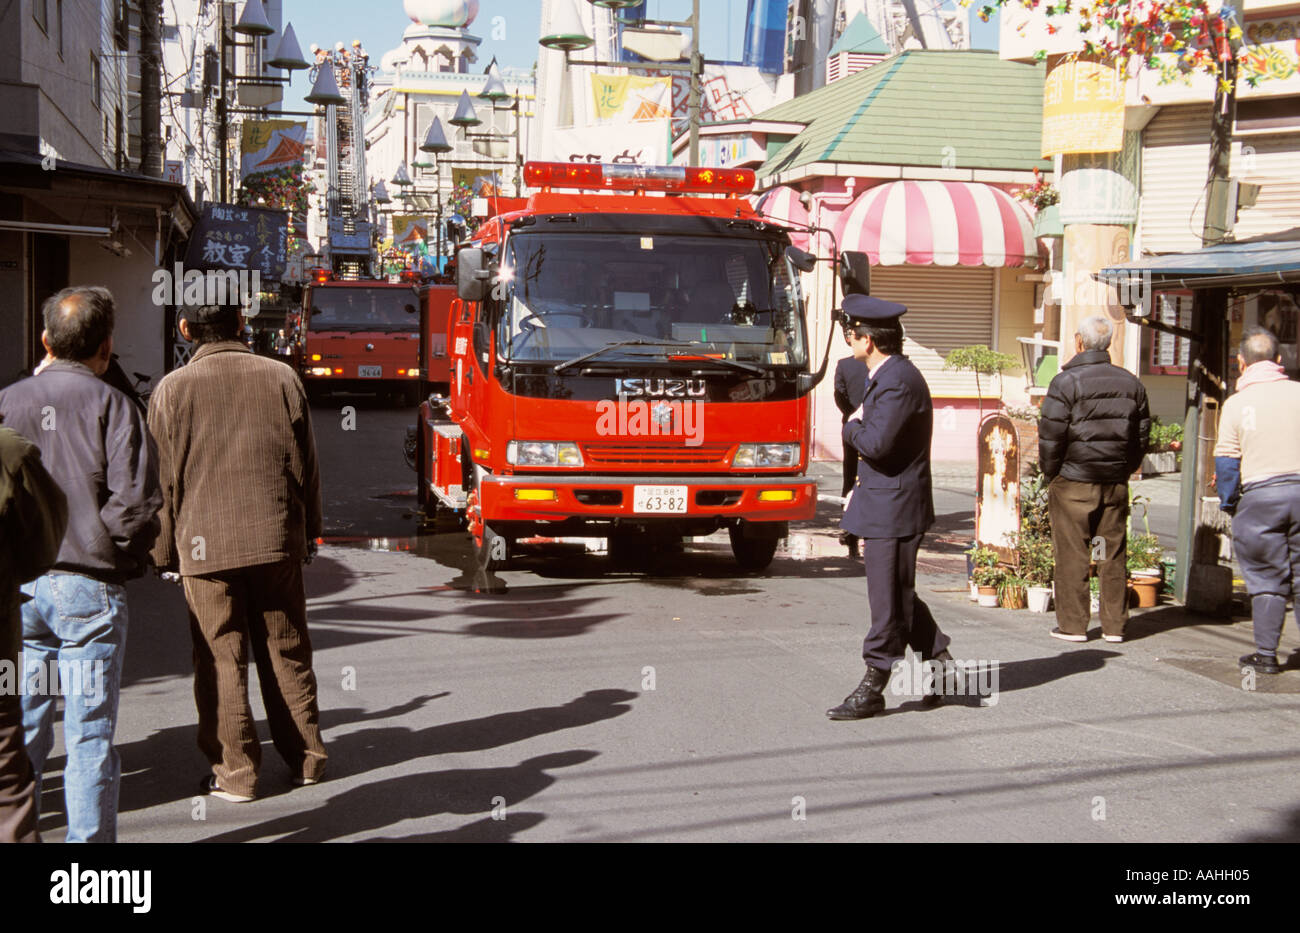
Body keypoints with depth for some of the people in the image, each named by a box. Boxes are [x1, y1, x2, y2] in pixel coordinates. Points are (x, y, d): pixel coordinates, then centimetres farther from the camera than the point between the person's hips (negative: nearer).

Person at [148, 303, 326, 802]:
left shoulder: (172, 389, -4)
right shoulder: (281, 378, 2)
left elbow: (164, 481, -2)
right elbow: (306, 465, 6)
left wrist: (165, 551, 7)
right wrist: (308, 532, 16)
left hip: (206, 545, -2)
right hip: (278, 539, 2)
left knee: (221, 658, 4)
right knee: (286, 650, 12)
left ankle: (234, 773, 8)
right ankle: (306, 757, 20)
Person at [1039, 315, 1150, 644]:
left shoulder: (1066, 382, -11)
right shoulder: (1131, 383, 8)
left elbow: (1051, 436, -11)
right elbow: (1142, 434, 12)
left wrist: (1050, 473, 3)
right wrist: (1124, 470, 18)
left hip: (1074, 482, -5)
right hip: (1116, 483, 5)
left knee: (1072, 554, 2)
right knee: (1114, 554, 9)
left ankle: (1072, 624, 5)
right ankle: (1115, 625, 13)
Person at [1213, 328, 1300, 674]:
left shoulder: (1236, 403, -1)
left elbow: (1226, 463, -1)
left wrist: (1229, 504, 11)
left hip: (1259, 496, -1)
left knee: (1266, 578, 6)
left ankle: (1267, 654, 9)